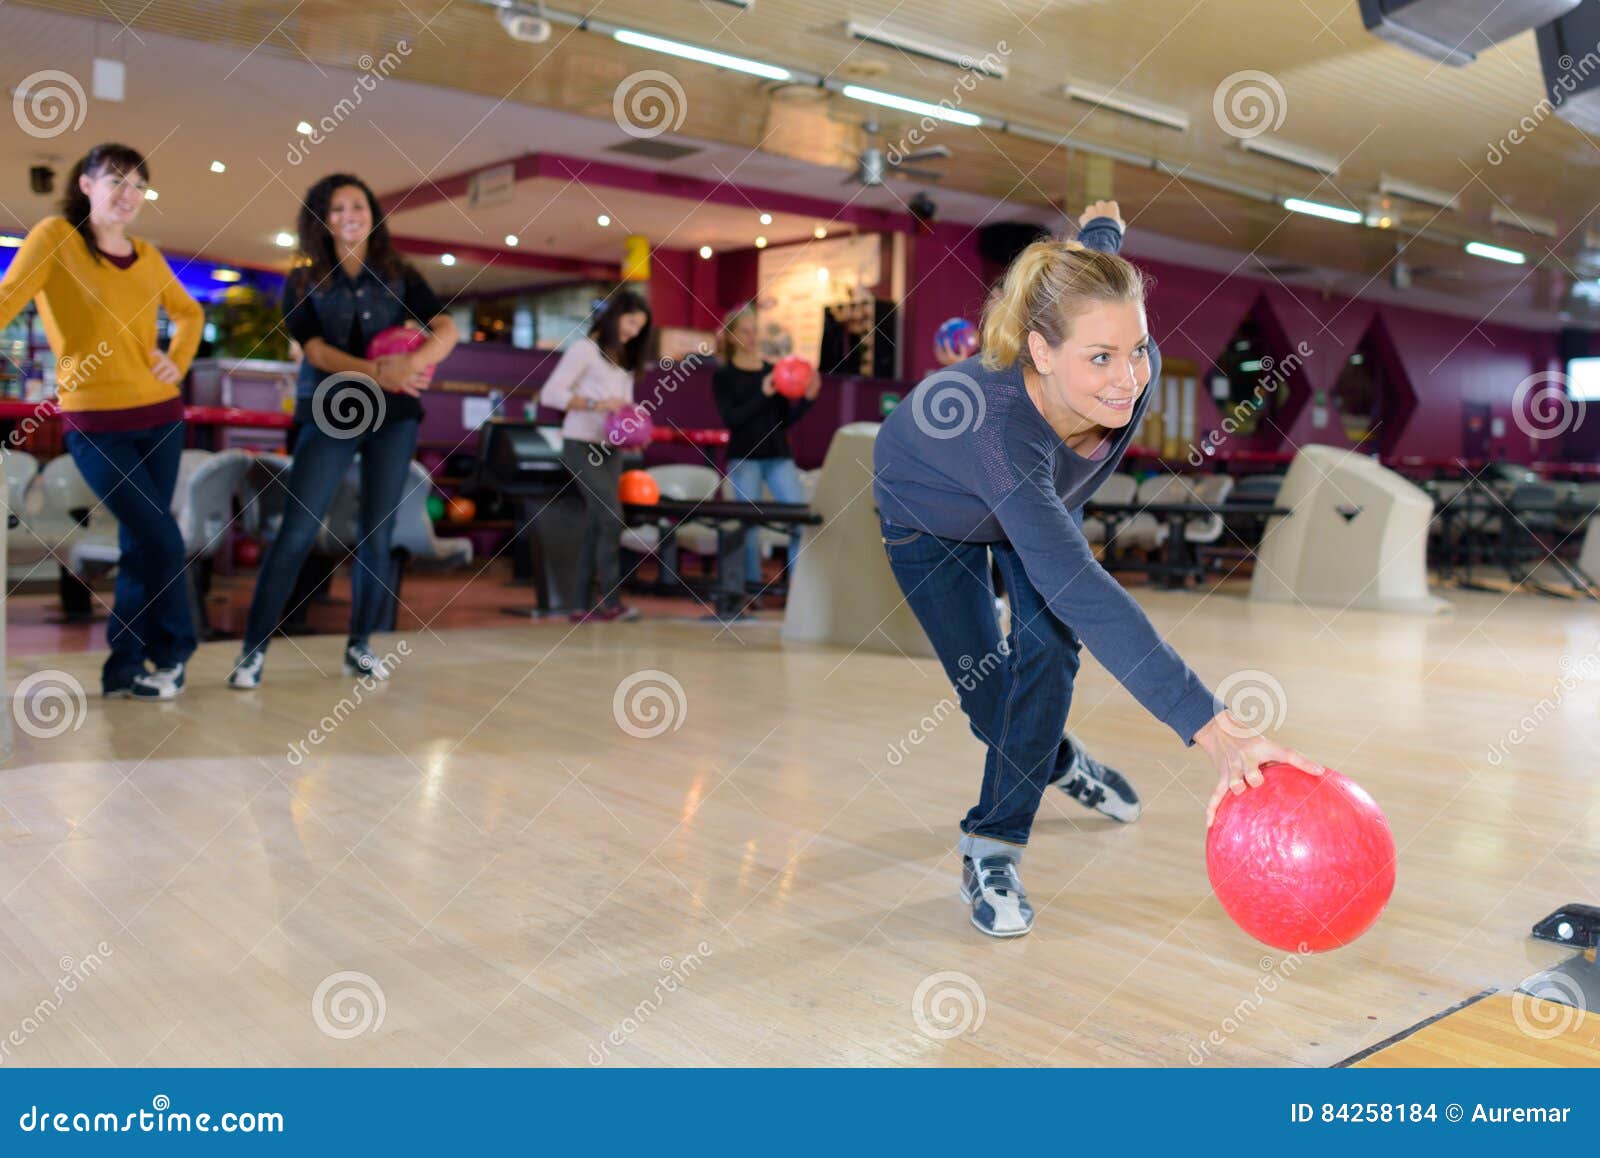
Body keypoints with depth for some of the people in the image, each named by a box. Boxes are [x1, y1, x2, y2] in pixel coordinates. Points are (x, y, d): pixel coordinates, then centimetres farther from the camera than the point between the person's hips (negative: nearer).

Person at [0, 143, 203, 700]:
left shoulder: (147, 256, 10)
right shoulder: (55, 237, -5)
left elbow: (189, 312, 25)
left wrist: (178, 362, 7)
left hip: (160, 417, 5)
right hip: (95, 423, -5)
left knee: (140, 543, 8)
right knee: (162, 538, -9)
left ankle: (125, 668, 19)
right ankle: (172, 650, 12)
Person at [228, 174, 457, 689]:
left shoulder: (398, 276, 9)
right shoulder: (304, 281, 6)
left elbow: (447, 329, -4)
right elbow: (316, 350, -7)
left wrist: (414, 362, -25)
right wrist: (376, 371, -24)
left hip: (393, 415, 2)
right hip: (328, 414, -1)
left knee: (376, 535, 2)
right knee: (296, 533, -8)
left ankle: (360, 646, 14)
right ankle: (253, 650, -3)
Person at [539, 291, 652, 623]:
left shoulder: (625, 360, 19)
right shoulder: (584, 348, -4)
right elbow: (550, 393, -13)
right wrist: (596, 404, -23)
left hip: (610, 450, 7)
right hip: (581, 446, -7)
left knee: (595, 527, 3)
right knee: (612, 520, -16)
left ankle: (584, 606, 5)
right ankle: (612, 601, -11)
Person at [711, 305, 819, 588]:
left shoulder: (774, 371, 10)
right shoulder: (723, 376, 1)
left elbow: (785, 420, 9)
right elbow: (731, 419, -12)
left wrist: (807, 399, -6)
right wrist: (763, 395, -19)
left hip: (778, 455, 3)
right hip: (743, 458, -3)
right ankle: (752, 584, 11)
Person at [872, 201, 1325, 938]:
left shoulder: (1137, 371, -35)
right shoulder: (1000, 428, -50)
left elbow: (1097, 242, -12)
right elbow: (1084, 592, -59)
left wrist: (1101, 225, 14)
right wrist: (1213, 731, -64)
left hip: (1038, 497, 4)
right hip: (928, 511, -3)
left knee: (1049, 645, -14)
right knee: (983, 683, -3)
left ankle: (992, 846, 1)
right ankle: (1056, 761, 31)